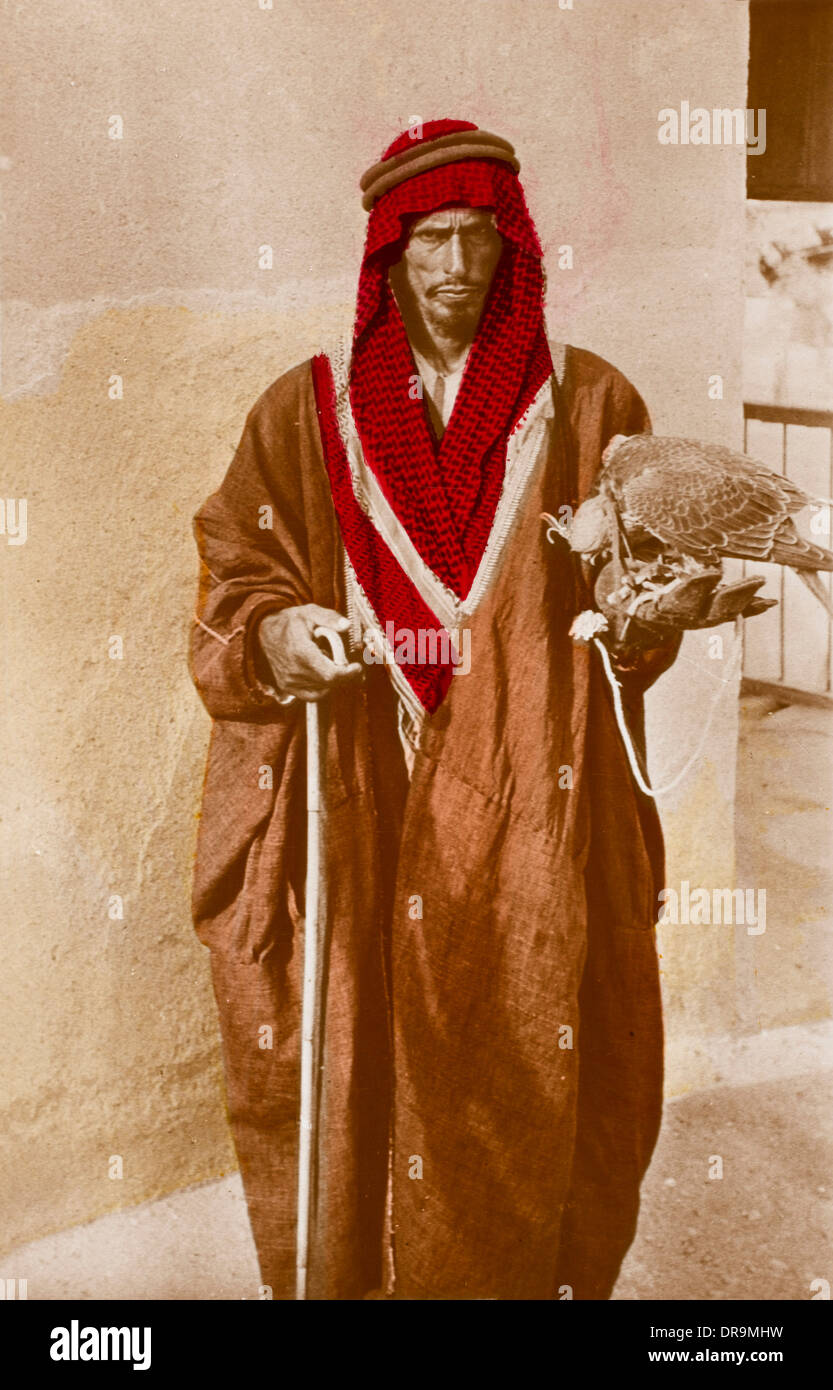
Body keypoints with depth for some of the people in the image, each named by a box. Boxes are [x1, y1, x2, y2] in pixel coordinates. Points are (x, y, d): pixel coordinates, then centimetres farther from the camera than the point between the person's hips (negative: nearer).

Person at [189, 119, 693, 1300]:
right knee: (357, 1064, 6)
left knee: (528, 1070, 6)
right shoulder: (308, 411, 7)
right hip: (357, 814, 0)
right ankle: (345, 1270, 31)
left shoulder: (589, 404, 6)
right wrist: (278, 634, -16)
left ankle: (538, 1275, 31)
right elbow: (234, 581, 5)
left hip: (532, 813, 0)